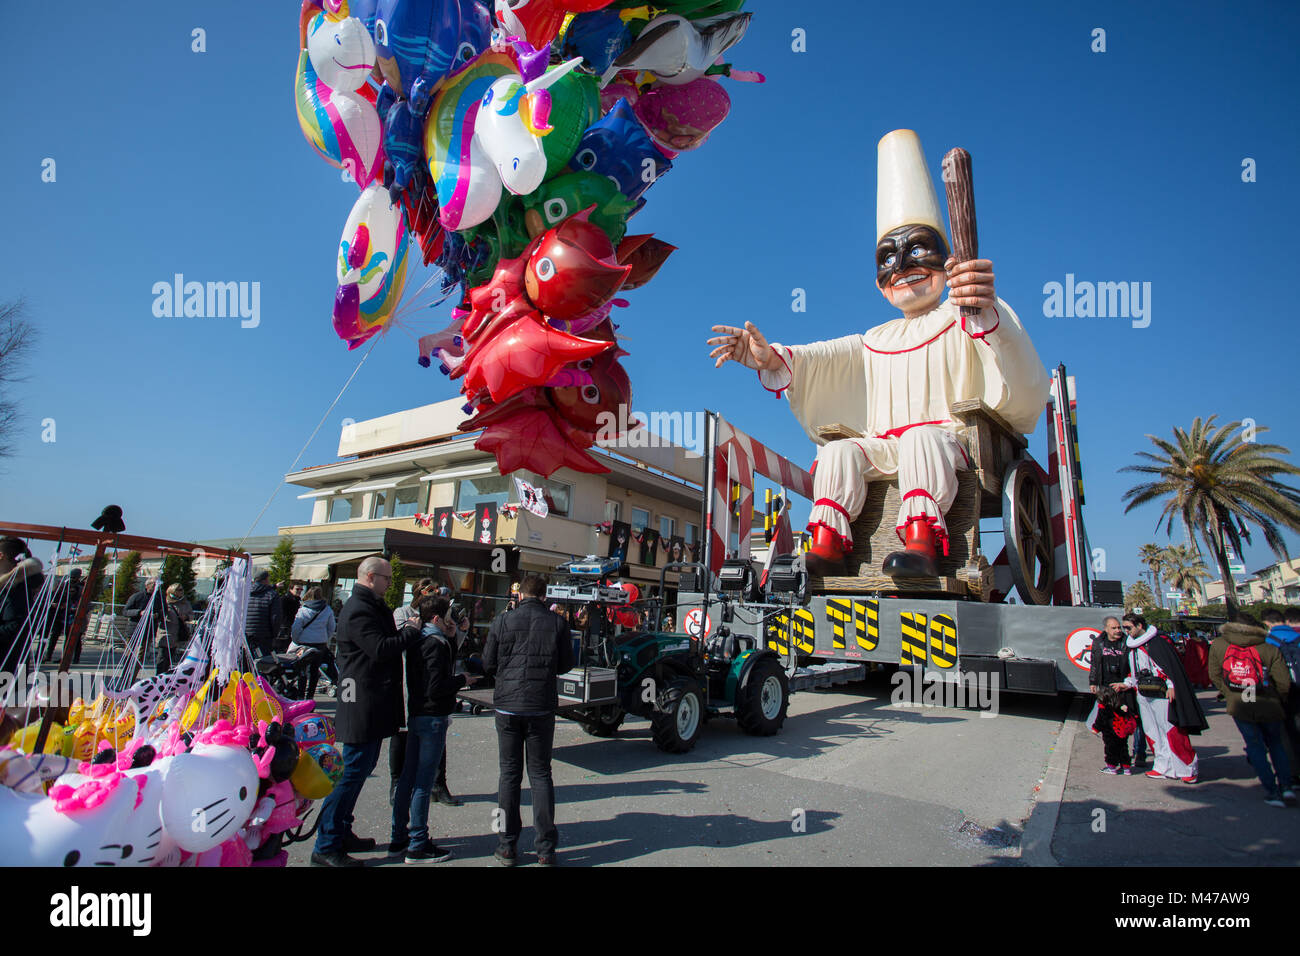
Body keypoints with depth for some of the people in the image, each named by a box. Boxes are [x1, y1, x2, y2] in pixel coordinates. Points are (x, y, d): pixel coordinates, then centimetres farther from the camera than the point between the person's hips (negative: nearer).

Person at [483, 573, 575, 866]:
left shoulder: (503, 621, -3)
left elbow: (488, 665, 3)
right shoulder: (557, 623, -3)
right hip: (542, 707, 0)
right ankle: (545, 850, 13)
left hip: (508, 706, 0)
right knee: (540, 774, 10)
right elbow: (566, 664, 5)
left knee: (509, 774, 12)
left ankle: (507, 847, 19)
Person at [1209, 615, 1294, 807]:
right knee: (1276, 744, 21)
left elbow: (1215, 675, 6)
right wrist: (1274, 701, 13)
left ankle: (1272, 790, 6)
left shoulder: (1218, 645, 0)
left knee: (1255, 747, 10)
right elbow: (1284, 682, -4)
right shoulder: (1270, 649, -4)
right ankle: (1285, 785, 14)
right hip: (1269, 707, 1)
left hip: (1239, 707, -1)